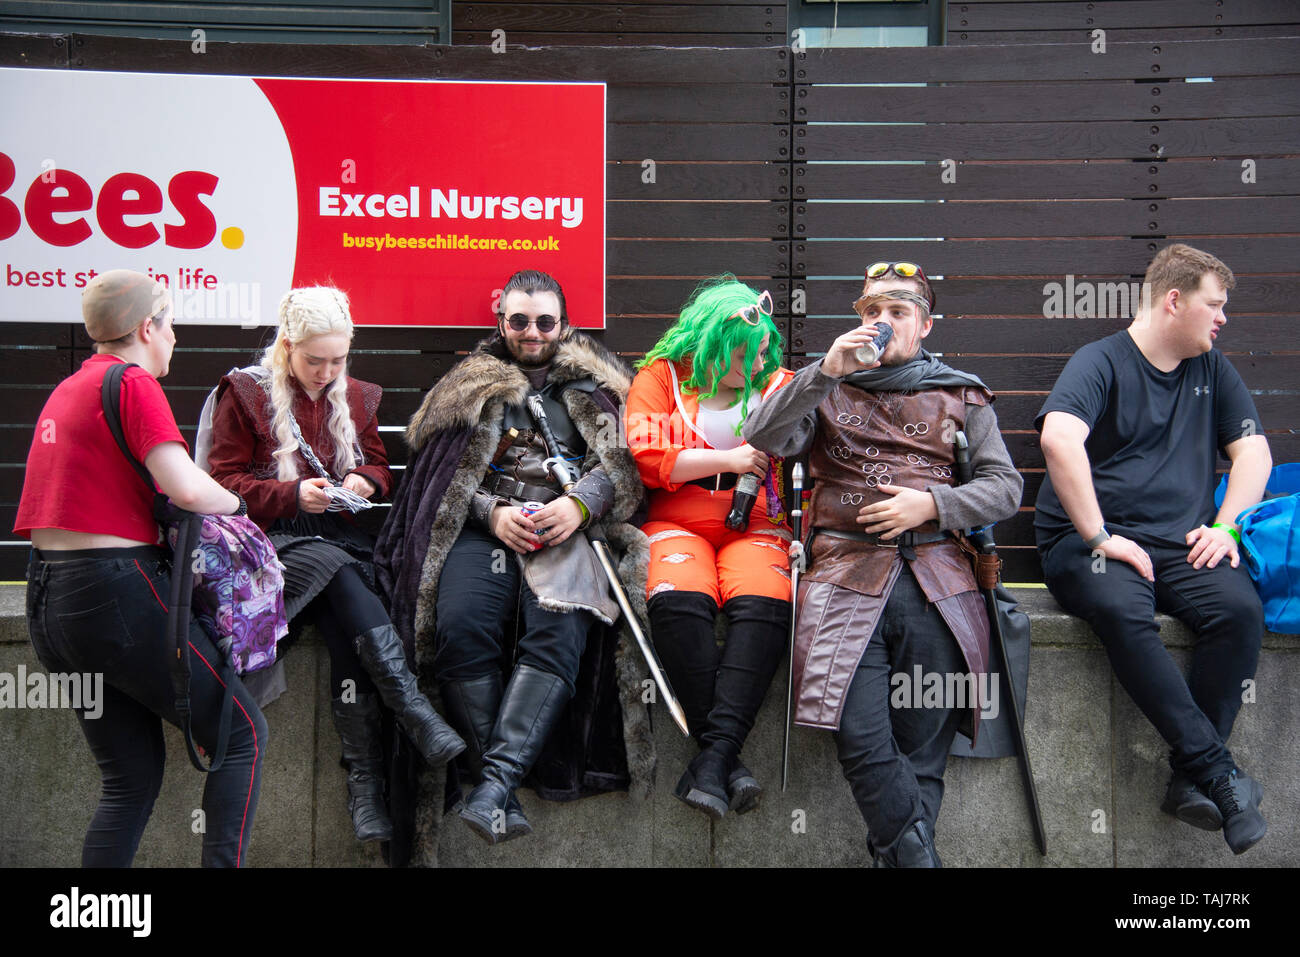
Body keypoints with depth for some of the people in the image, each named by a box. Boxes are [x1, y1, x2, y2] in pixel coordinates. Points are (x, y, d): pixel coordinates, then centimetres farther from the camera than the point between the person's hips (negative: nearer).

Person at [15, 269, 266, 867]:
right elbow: (185, 487, -20)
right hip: (116, 592, -9)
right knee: (243, 733, 1)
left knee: (133, 776, 13)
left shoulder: (66, 389, 18)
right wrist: (235, 503, 0)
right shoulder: (133, 383, -8)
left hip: (48, 598, 9)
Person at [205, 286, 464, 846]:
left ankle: (365, 780, -30)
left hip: (343, 534, 4)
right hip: (275, 540, -4)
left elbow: (378, 465, 25)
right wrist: (294, 495, -15)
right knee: (345, 581, -36)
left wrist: (365, 481, 0)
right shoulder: (245, 395, 3)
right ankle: (419, 718, -44)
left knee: (347, 631, -28)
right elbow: (225, 482, 0)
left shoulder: (355, 397, 18)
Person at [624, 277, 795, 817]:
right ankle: (726, 759, -31)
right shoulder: (660, 377, 9)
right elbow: (648, 457, -4)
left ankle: (714, 755, -36)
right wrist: (728, 459, -5)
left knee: (764, 604, -32)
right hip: (676, 524, -1)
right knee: (677, 600, -35)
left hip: (754, 527, 2)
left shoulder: (777, 384, 17)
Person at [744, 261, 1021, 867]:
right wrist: (827, 371, -9)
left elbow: (1005, 487, 13)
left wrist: (932, 504, -4)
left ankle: (896, 854, 6)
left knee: (922, 751, -6)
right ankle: (915, 856, -6)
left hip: (935, 576, 1)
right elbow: (762, 439, 1)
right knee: (860, 738, -19)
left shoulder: (961, 395, 20)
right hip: (847, 570, -1)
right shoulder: (828, 389, 19)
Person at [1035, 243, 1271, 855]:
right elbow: (1059, 439, -19)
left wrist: (1226, 527, 3)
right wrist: (1099, 539, -21)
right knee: (1123, 612, -37)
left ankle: (1191, 780, -23)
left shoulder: (1212, 370, 20)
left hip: (1179, 546, 5)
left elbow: (1253, 450, 20)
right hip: (1090, 541, -5)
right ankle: (1218, 771, -31)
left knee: (1241, 608, -27)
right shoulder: (1101, 362, -1)